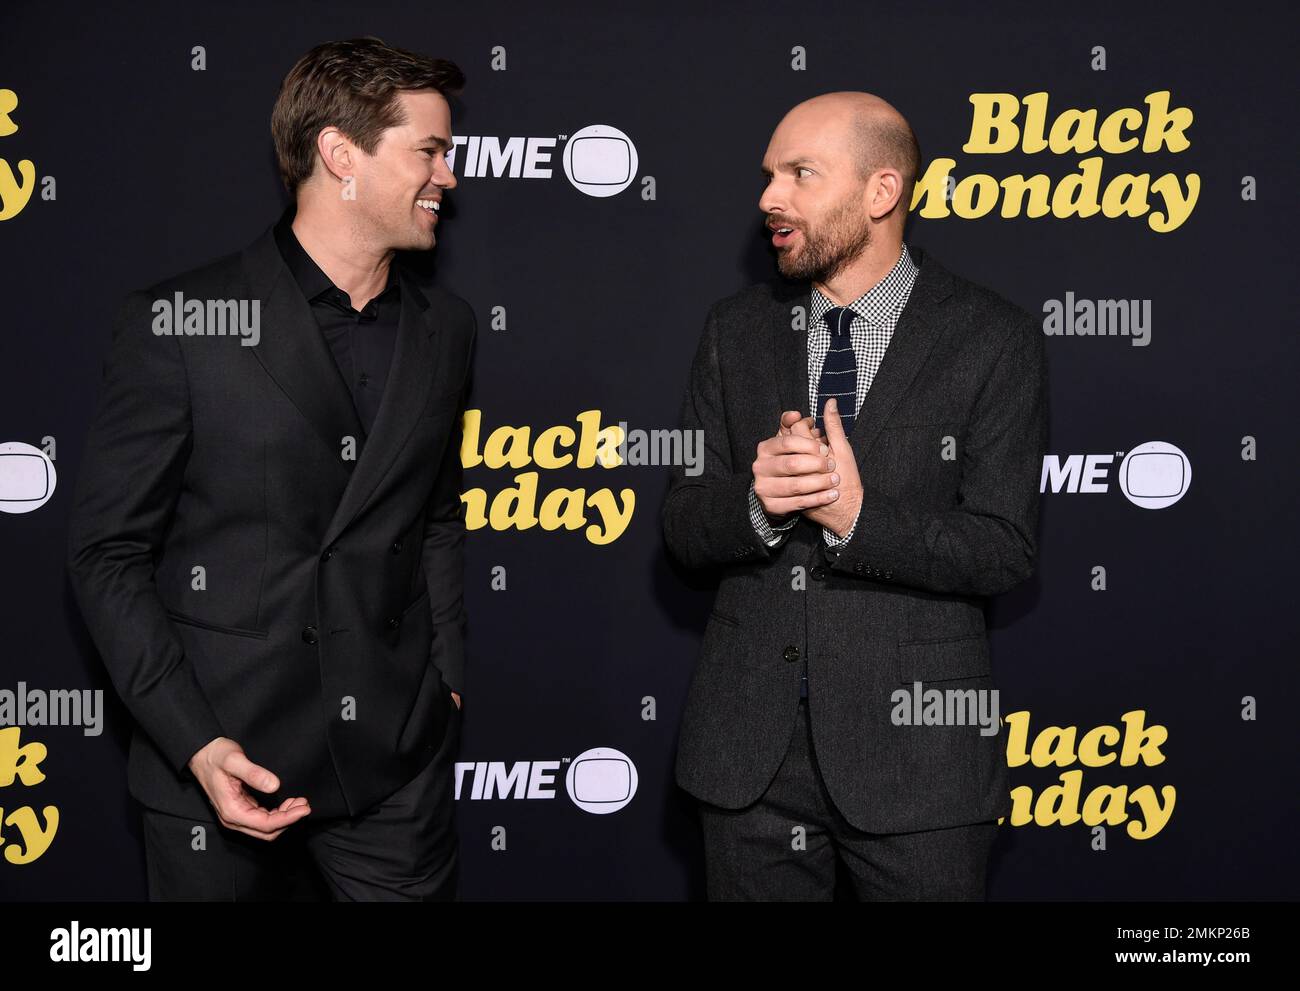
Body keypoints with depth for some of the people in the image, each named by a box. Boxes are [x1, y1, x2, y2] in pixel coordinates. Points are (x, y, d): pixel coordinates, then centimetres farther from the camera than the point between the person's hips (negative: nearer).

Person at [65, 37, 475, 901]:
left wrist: (447, 684, 7)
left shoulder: (445, 327, 5)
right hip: (226, 770, -3)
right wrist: (197, 746, -14)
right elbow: (108, 553, -6)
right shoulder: (179, 321, -9)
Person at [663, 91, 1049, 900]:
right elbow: (683, 525, 3)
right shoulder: (737, 330, 5)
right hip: (749, 743, 3)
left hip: (913, 749, -3)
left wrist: (858, 515, -25)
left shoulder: (994, 339, -7)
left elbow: (1004, 551, -10)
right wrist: (757, 502, -19)